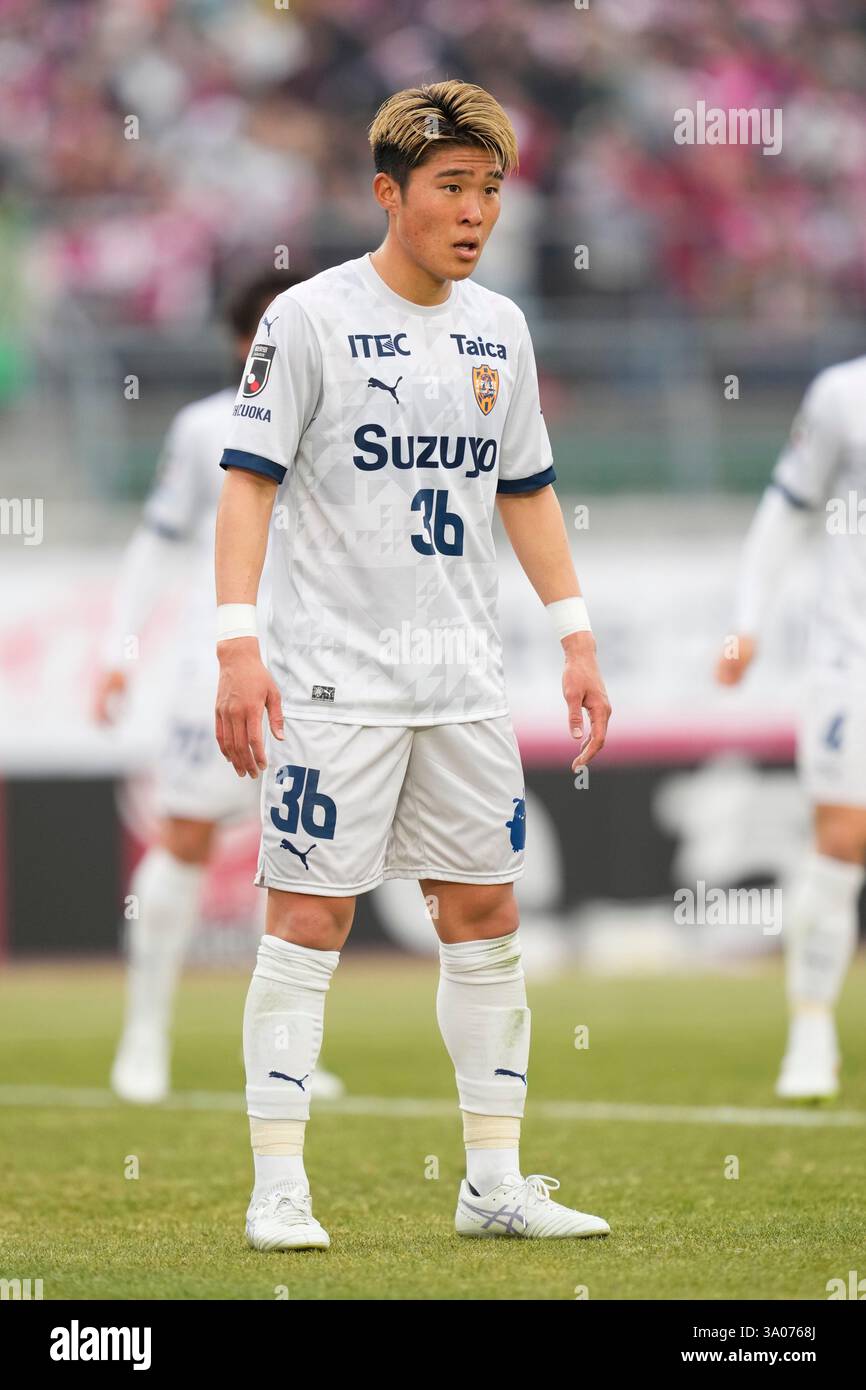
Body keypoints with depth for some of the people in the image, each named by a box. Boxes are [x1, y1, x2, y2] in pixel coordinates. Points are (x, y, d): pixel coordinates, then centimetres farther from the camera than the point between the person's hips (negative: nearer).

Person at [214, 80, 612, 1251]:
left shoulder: (499, 330, 11)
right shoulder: (310, 319, -7)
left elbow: (527, 492, 19)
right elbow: (251, 483, -10)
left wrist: (577, 637, 13)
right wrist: (239, 646, -18)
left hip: (463, 681, 6)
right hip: (333, 678, -6)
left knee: (485, 913, 7)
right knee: (309, 921, -6)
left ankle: (496, 1183, 14)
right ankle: (278, 1190, -3)